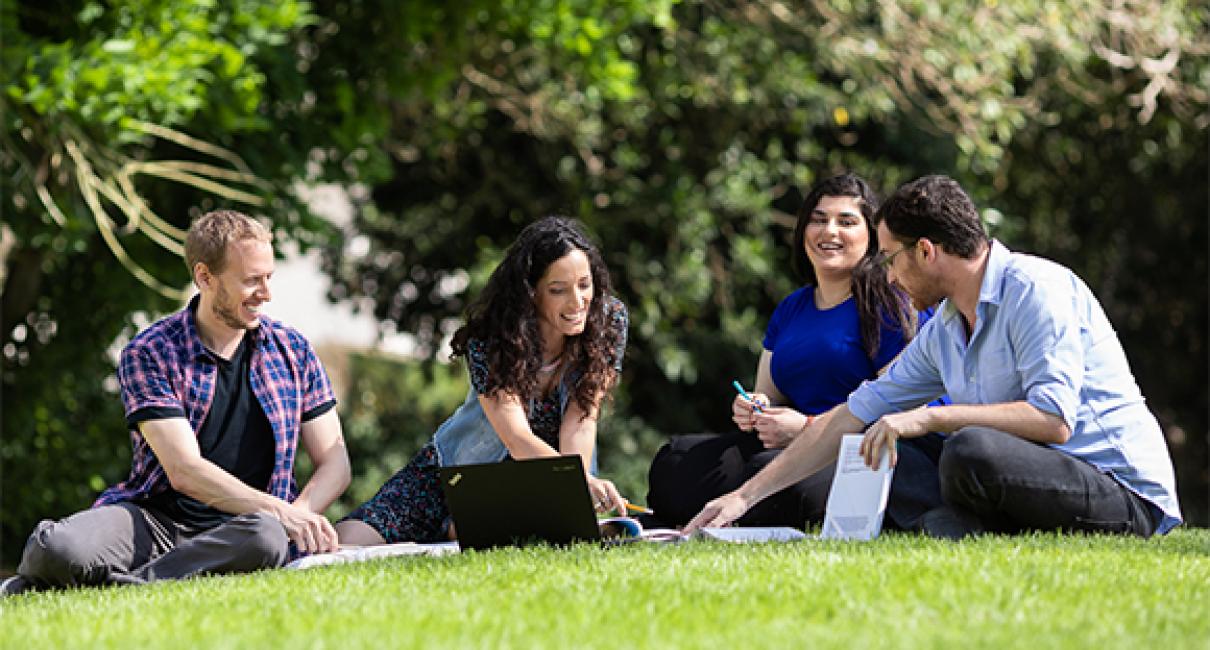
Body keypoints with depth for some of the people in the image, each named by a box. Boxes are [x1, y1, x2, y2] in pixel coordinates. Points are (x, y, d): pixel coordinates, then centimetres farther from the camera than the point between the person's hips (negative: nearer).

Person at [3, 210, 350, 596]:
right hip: (154, 517, -2)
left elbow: (334, 461, 9)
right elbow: (184, 470, -12)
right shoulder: (150, 354, -2)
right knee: (59, 547, -36)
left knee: (268, 538, -38)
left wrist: (298, 515, -13)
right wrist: (280, 511, -21)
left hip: (235, 532, 3)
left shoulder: (291, 350, 10)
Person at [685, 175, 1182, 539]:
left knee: (969, 450, -32)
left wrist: (930, 418, -21)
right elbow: (854, 417, 18)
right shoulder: (942, 332, 14)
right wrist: (745, 497, 16)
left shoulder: (1034, 289, -12)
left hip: (1126, 494, -8)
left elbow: (1052, 419, -23)